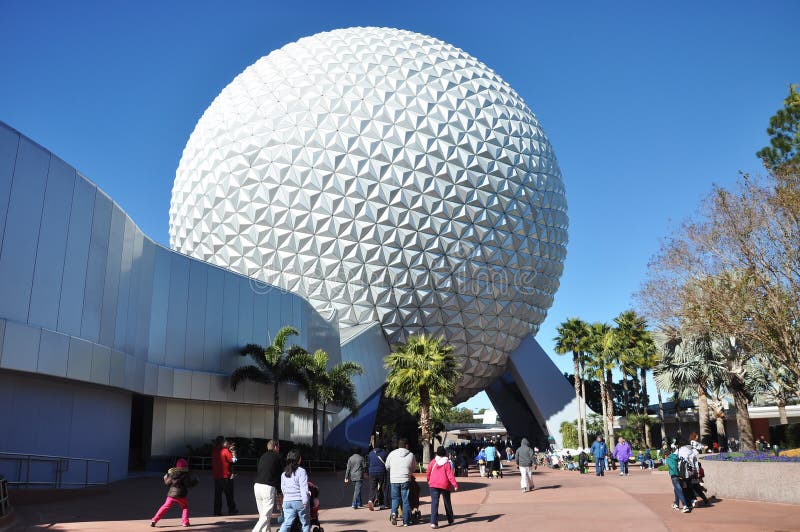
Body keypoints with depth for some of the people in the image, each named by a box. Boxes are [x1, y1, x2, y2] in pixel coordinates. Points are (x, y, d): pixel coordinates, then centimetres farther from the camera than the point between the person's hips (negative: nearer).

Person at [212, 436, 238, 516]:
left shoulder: (214, 451, 2)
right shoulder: (225, 451, -16)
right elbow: (232, 460, -16)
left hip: (216, 476, 5)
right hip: (226, 476, -5)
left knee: (217, 494, 10)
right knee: (229, 494, 7)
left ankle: (217, 511, 9)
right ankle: (231, 510, 14)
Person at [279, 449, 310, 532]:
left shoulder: (284, 474, 13)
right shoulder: (301, 471, -7)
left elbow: (282, 488, 16)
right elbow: (304, 487, -13)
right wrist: (305, 501, -14)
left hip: (287, 501, 5)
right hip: (299, 501, -5)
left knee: (286, 523, 0)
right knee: (305, 523, 10)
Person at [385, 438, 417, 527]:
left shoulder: (392, 454, 0)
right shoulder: (411, 455, -1)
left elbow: (387, 467, 11)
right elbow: (414, 468, 11)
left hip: (394, 480, 1)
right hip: (405, 480, -1)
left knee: (395, 498, 15)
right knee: (406, 500, 7)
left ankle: (394, 512, -10)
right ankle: (406, 521, 10)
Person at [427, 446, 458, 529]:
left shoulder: (433, 462, 0)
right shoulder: (446, 463, -6)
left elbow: (428, 472, 7)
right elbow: (450, 475, -12)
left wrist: (429, 480, 25)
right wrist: (455, 484, -10)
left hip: (433, 485, 0)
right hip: (445, 485, 0)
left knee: (434, 503, -4)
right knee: (447, 503, 17)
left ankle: (433, 522, -18)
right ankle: (450, 520, 30)